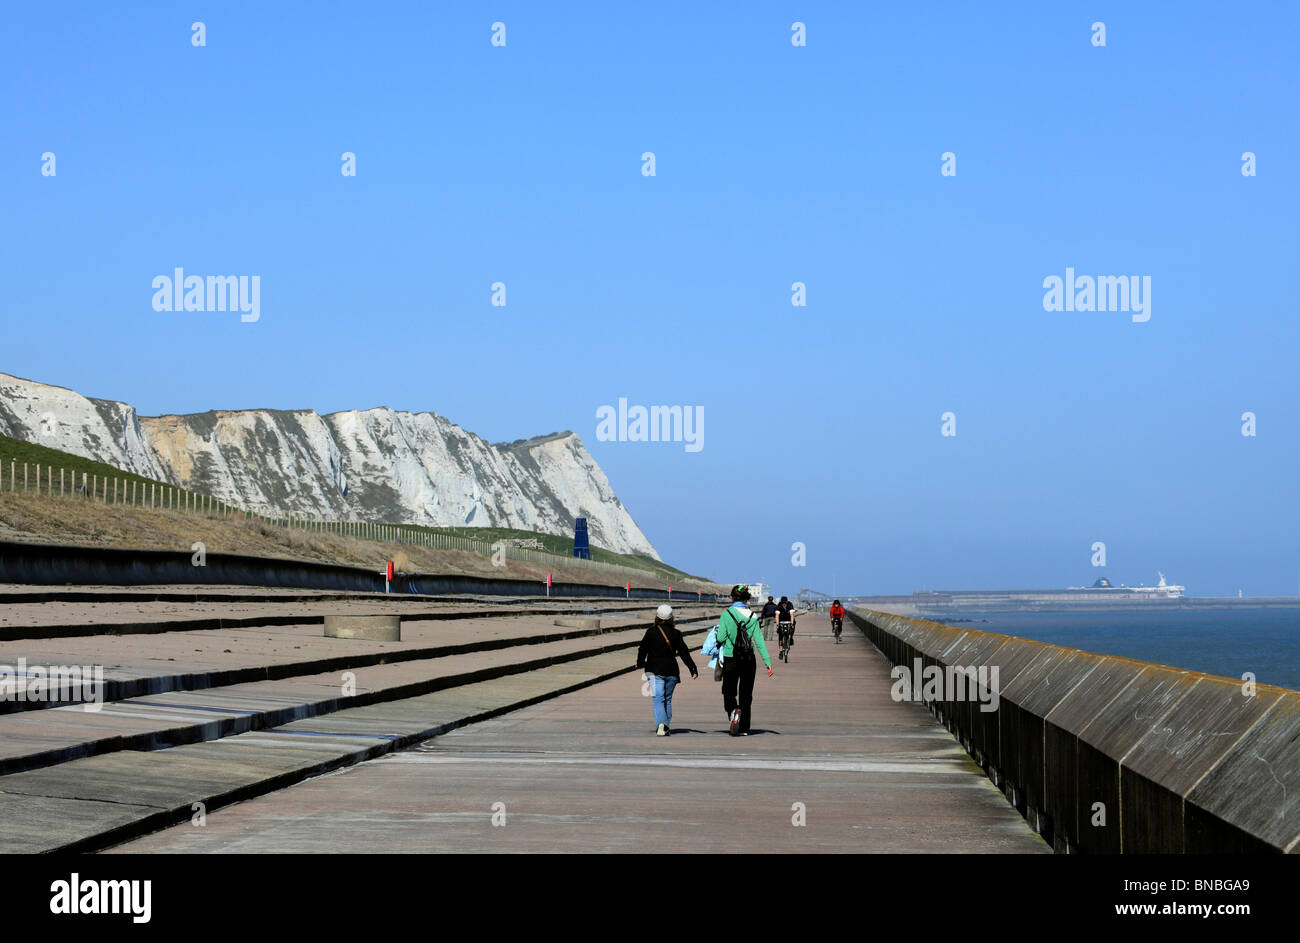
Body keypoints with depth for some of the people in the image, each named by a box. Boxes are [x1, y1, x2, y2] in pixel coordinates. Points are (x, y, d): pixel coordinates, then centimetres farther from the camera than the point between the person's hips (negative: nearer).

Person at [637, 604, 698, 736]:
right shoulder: (675, 633, 0)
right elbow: (684, 653, 0)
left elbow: (642, 649, 1)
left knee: (658, 699, -7)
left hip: (655, 670, -2)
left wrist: (640, 663, 19)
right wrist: (693, 669, 1)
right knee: (668, 699, 15)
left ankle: (660, 724, -27)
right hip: (671, 671, 2)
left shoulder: (651, 632, -4)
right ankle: (666, 727, 17)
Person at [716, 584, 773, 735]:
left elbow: (721, 638, -11)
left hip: (730, 660, -2)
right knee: (746, 694, 13)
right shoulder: (752, 616, 0)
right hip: (749, 660, 2)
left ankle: (733, 710, -20)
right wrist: (768, 662, -2)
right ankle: (743, 728, 13)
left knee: (729, 692, 11)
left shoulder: (726, 614, -7)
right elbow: (759, 641, -3)